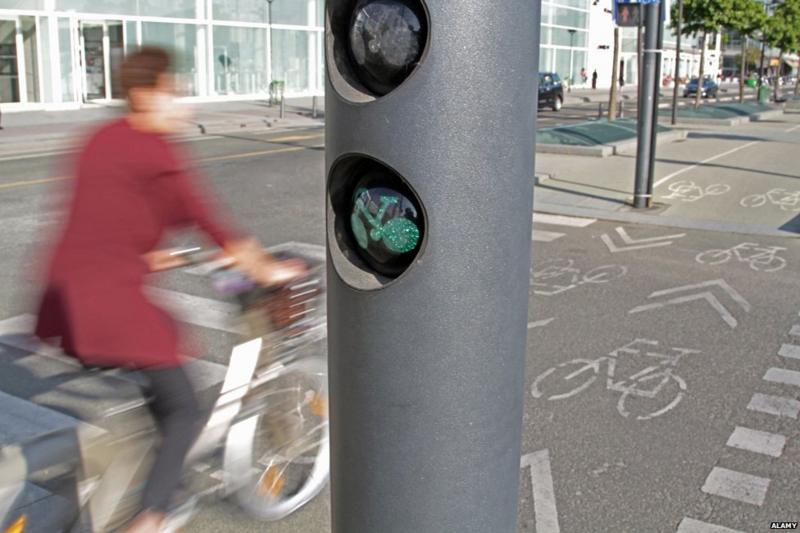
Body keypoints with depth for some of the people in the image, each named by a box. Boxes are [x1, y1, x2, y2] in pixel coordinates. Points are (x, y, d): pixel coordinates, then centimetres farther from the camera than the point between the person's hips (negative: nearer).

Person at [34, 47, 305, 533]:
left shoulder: (101, 141, 16)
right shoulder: (154, 150, -9)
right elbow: (208, 216, -7)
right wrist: (266, 269, 2)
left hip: (66, 292, 9)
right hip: (113, 298, -9)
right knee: (184, 413, 0)